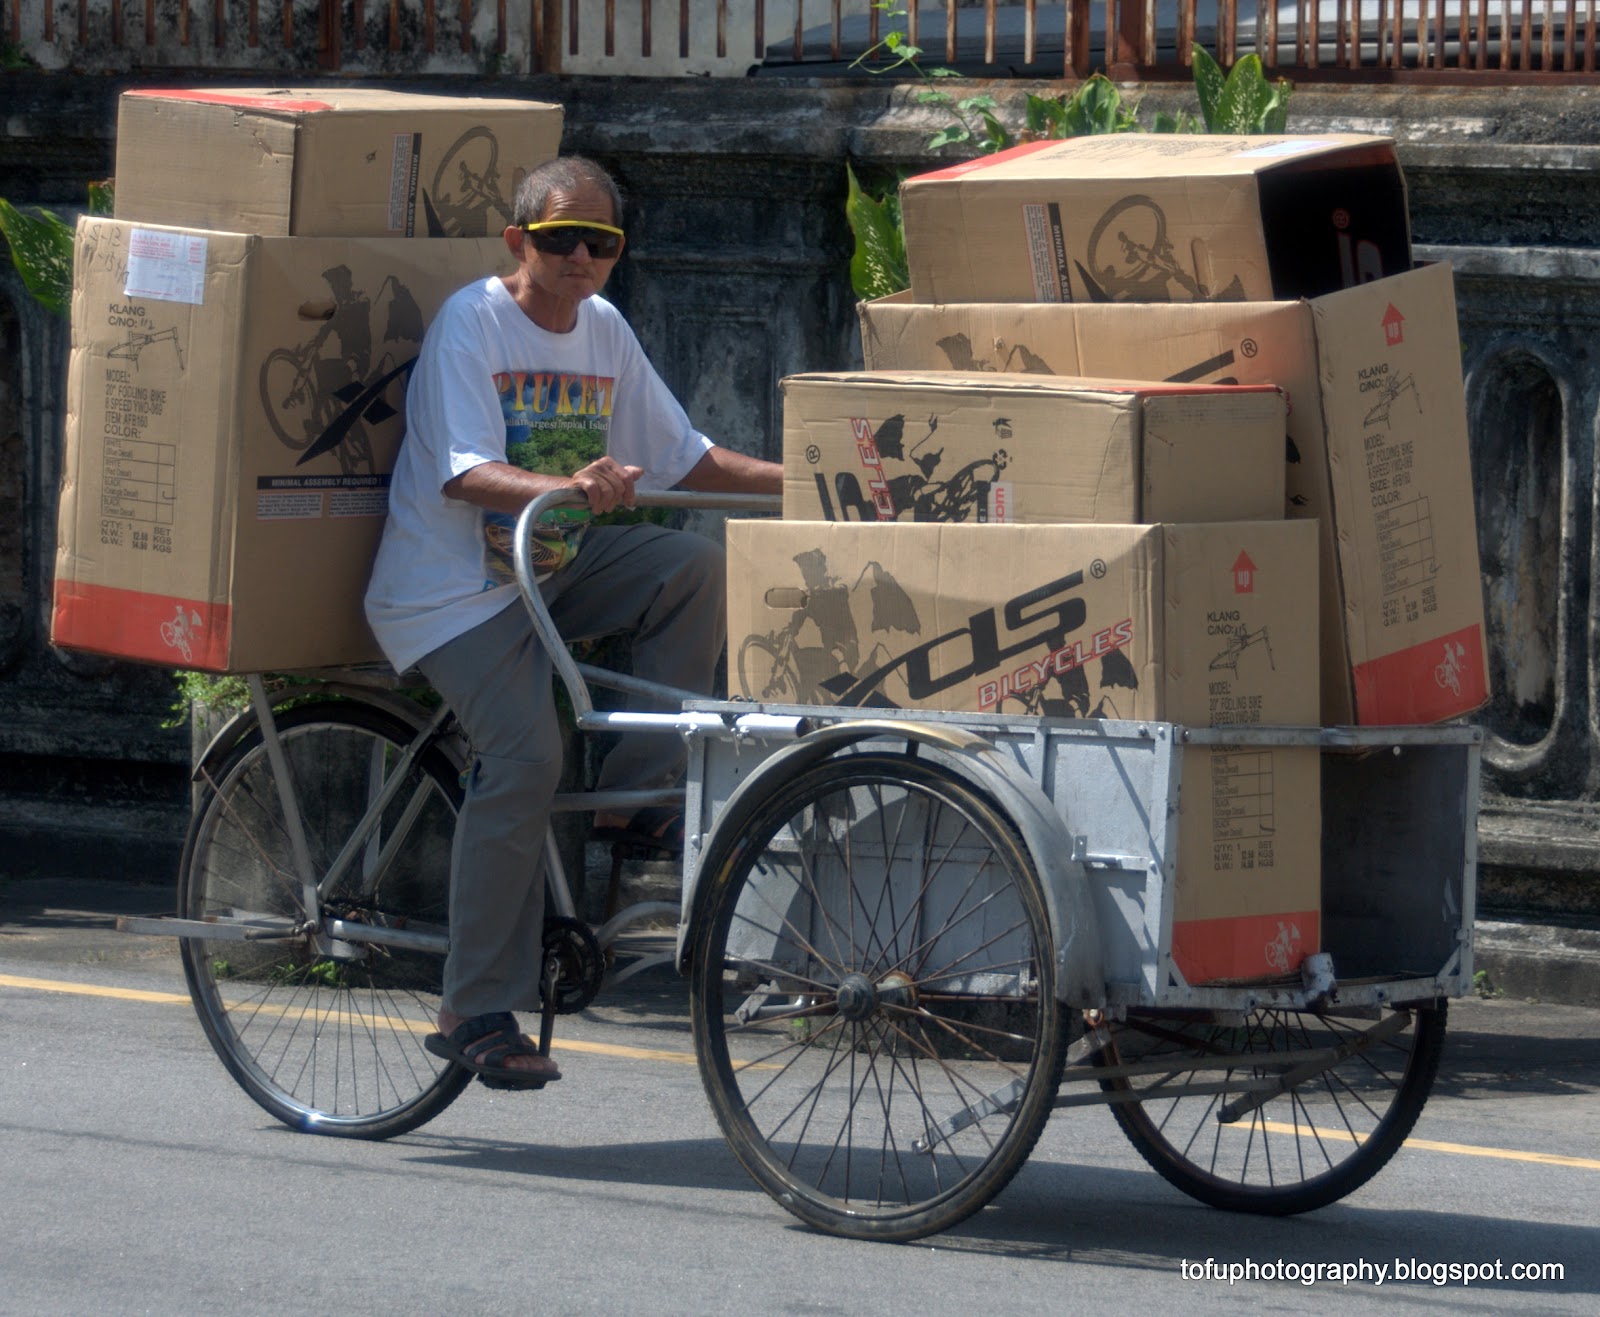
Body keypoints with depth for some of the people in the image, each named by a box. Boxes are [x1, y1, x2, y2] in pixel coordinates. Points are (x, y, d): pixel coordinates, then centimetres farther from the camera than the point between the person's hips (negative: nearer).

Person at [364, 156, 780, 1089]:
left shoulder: (604, 331, 5)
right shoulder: (473, 322, -15)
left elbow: (686, 459, 10)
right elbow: (464, 476, -28)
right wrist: (570, 488, -45)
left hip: (555, 569, 7)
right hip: (453, 591, -7)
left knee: (696, 565, -15)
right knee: (527, 756, -24)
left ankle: (641, 793, -3)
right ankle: (478, 1013, -18)